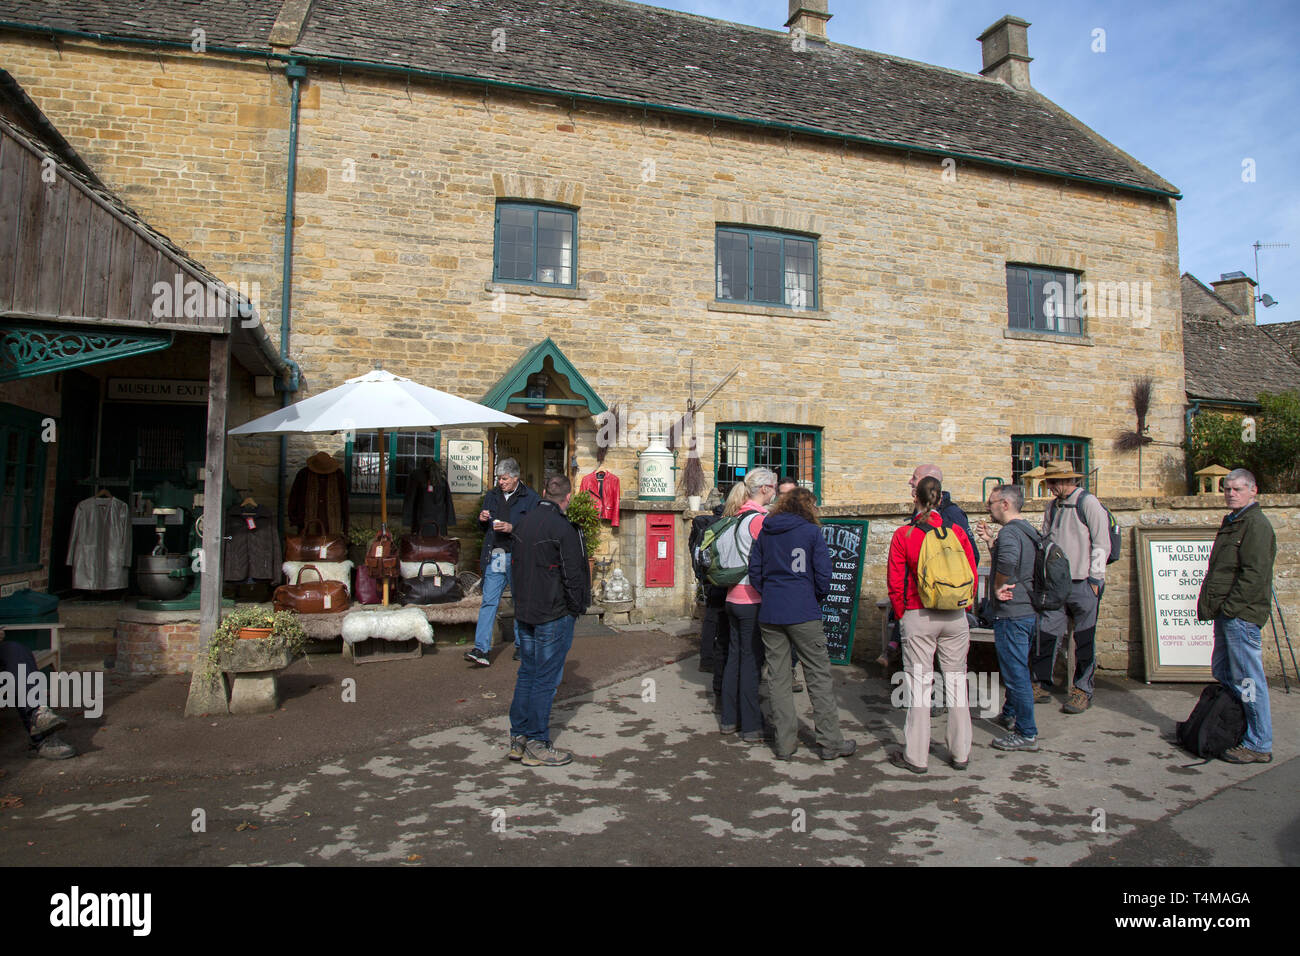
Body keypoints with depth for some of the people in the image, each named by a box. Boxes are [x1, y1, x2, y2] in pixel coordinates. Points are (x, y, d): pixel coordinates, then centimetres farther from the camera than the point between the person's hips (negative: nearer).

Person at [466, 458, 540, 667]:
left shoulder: (530, 497, -3)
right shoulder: (491, 496, 13)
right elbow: (483, 529, 21)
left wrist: (512, 528, -20)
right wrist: (482, 521, -1)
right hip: (494, 557, 3)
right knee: (489, 601, -3)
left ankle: (521, 645, 24)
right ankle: (481, 649, -5)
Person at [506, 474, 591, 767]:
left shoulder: (523, 522, 6)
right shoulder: (562, 528, -18)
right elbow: (572, 575, -16)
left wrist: (523, 600, 17)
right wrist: (576, 608, -3)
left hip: (524, 611, 8)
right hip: (554, 616, -8)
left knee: (527, 673, 16)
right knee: (546, 679, 1)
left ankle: (518, 738, 23)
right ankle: (536, 745, 9)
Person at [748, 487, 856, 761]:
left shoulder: (765, 533, 10)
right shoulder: (811, 532, -2)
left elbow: (754, 571, 9)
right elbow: (823, 574, -6)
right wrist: (817, 599, 9)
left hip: (769, 613, 4)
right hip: (803, 614, -4)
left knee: (777, 677, 8)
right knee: (819, 676, 5)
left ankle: (785, 743, 13)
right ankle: (830, 741, 10)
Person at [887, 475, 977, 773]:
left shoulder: (904, 534, -7)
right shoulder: (957, 531, -1)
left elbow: (895, 582, -6)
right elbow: (972, 575, 3)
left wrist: (901, 614, 8)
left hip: (918, 615, -2)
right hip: (955, 616, 3)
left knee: (918, 682, 4)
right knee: (956, 680, 11)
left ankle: (916, 756, 11)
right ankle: (960, 753, 21)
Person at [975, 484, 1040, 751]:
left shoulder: (1009, 532, -19)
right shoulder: (1027, 530, 13)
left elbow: (1007, 562, -40)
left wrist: (998, 587, -24)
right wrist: (990, 540, 18)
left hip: (1011, 613, -10)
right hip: (1028, 611, 10)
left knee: (1016, 673, -2)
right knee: (1016, 669, 24)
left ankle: (1027, 734, 6)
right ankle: (1010, 715, 40)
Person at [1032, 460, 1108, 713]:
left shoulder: (1088, 503, -6)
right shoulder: (1053, 506, 13)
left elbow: (1101, 544, -8)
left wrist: (1095, 580, -10)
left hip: (1083, 583, -6)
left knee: (1085, 640, 3)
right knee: (1047, 634, 3)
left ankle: (1082, 690, 14)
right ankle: (1041, 686, 11)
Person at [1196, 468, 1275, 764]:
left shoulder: (1256, 524, -12)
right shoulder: (1232, 521, 19)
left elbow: (1255, 575, -20)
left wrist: (1229, 607, -19)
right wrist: (1210, 605, 17)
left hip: (1242, 616, -10)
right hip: (1227, 616, 10)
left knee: (1247, 679, -4)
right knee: (1223, 673, 17)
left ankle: (1259, 745, 5)